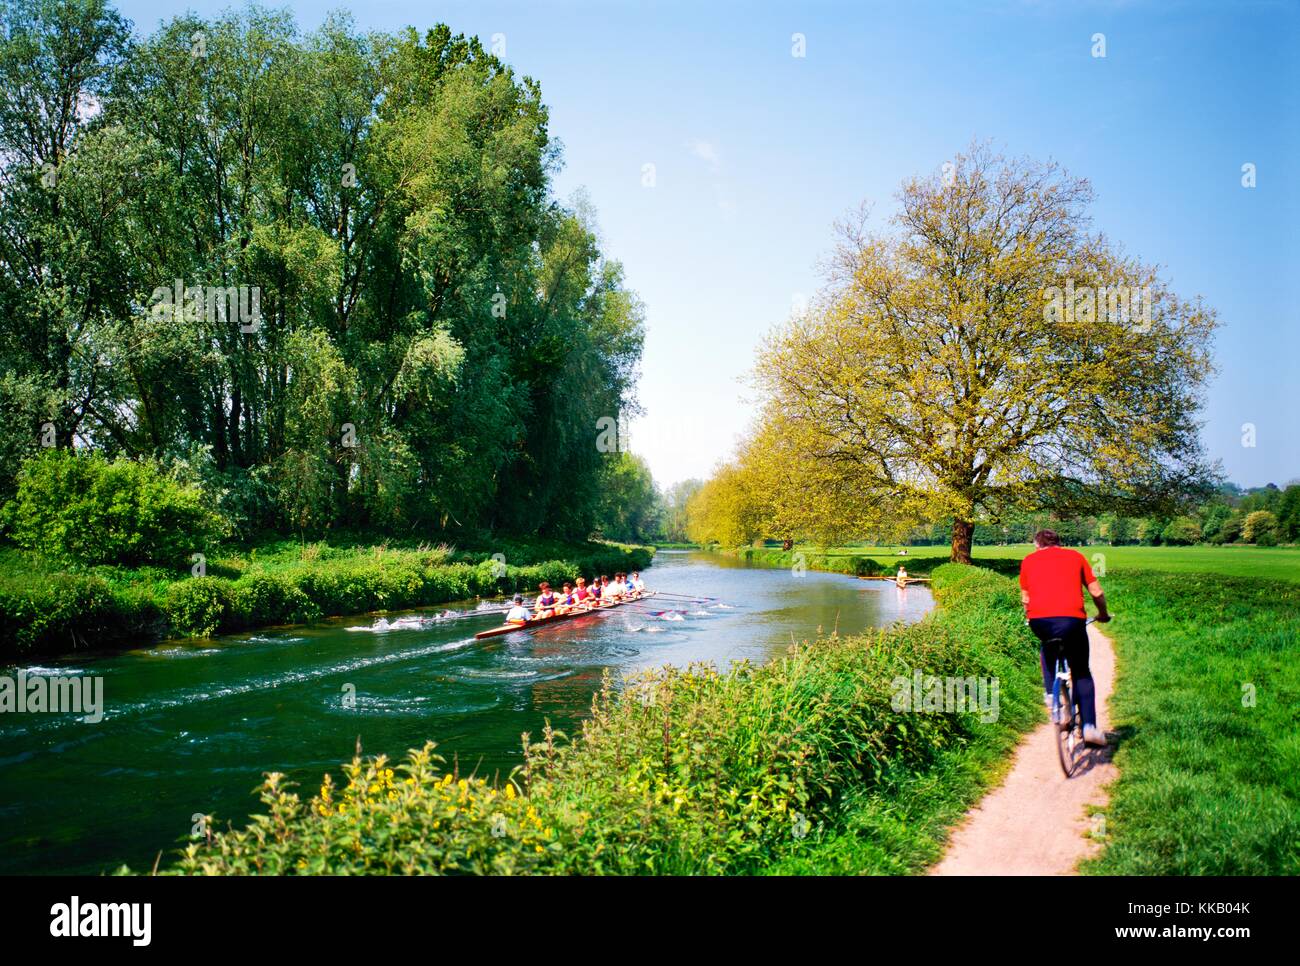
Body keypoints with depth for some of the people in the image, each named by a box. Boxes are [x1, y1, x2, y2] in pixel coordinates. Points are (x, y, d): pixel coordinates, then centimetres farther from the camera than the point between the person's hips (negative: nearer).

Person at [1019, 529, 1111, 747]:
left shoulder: (1028, 560, 21)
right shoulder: (1075, 556, 20)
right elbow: (1096, 592, 19)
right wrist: (1103, 614, 38)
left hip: (1039, 620, 1)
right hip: (1071, 618, -1)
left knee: (1046, 647, 36)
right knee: (1082, 673, 19)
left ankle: (1050, 692, 18)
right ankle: (1089, 726, 8)